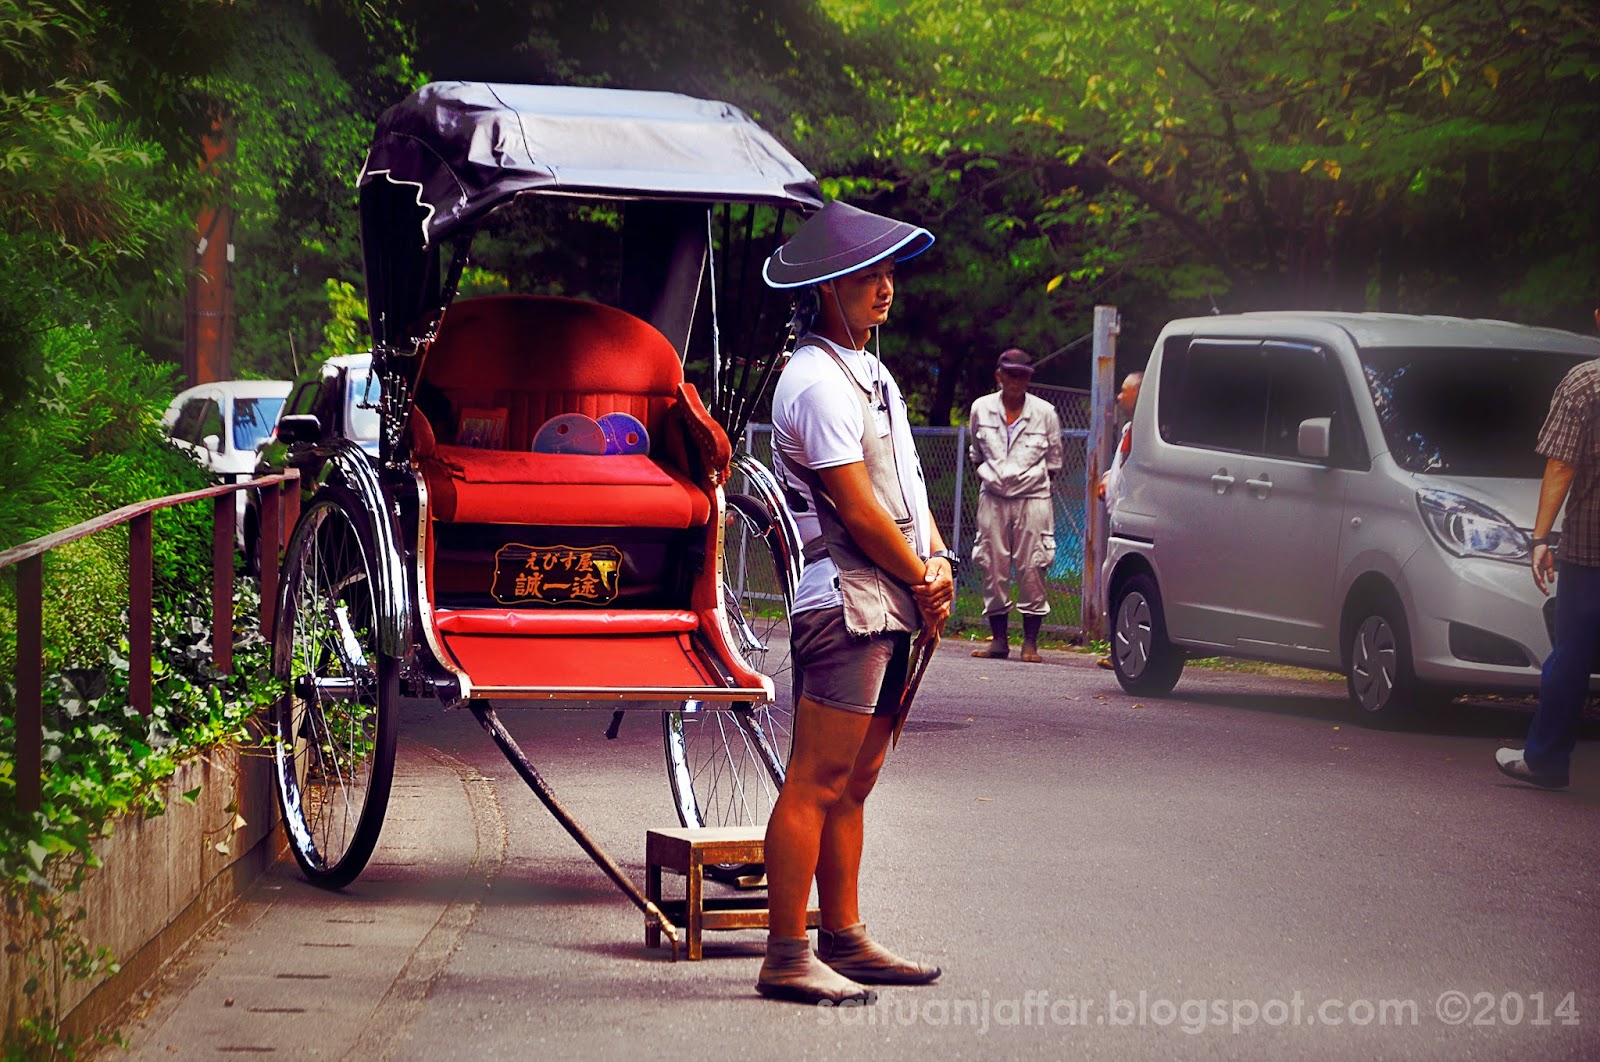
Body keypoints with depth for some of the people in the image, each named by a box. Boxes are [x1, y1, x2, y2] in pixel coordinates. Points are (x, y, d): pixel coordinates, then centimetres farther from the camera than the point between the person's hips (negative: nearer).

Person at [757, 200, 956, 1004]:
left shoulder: (871, 375, 19)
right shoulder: (815, 381, -13)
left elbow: (907, 484, 20)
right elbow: (856, 506, -15)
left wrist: (937, 559, 3)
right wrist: (923, 581, -5)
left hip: (889, 603, 10)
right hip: (845, 599, -10)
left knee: (852, 782, 14)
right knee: (816, 784, -9)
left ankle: (844, 941, 20)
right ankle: (786, 959, -9)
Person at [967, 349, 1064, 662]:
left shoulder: (1045, 413, 1)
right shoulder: (981, 409, 5)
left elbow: (1053, 460, 10)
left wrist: (1033, 479, 4)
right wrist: (989, 475, 10)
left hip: (1032, 498, -2)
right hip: (993, 498, 2)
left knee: (1032, 569, -4)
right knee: (993, 568, 1)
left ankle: (1030, 642, 1)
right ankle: (999, 639, 9)